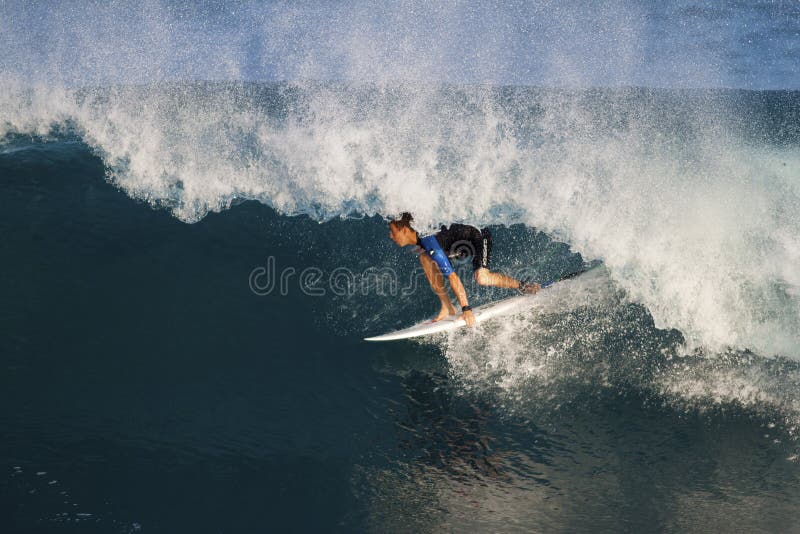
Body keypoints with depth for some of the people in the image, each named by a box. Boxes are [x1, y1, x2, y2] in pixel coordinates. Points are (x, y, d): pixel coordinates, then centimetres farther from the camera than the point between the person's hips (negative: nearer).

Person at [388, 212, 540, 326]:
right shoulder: (418, 237, -10)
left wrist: (466, 308, -33)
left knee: (481, 278, -33)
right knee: (424, 257, -10)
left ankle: (521, 286, -6)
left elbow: (452, 277, -34)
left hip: (479, 236, -9)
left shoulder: (429, 243, -33)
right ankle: (447, 307, -8)